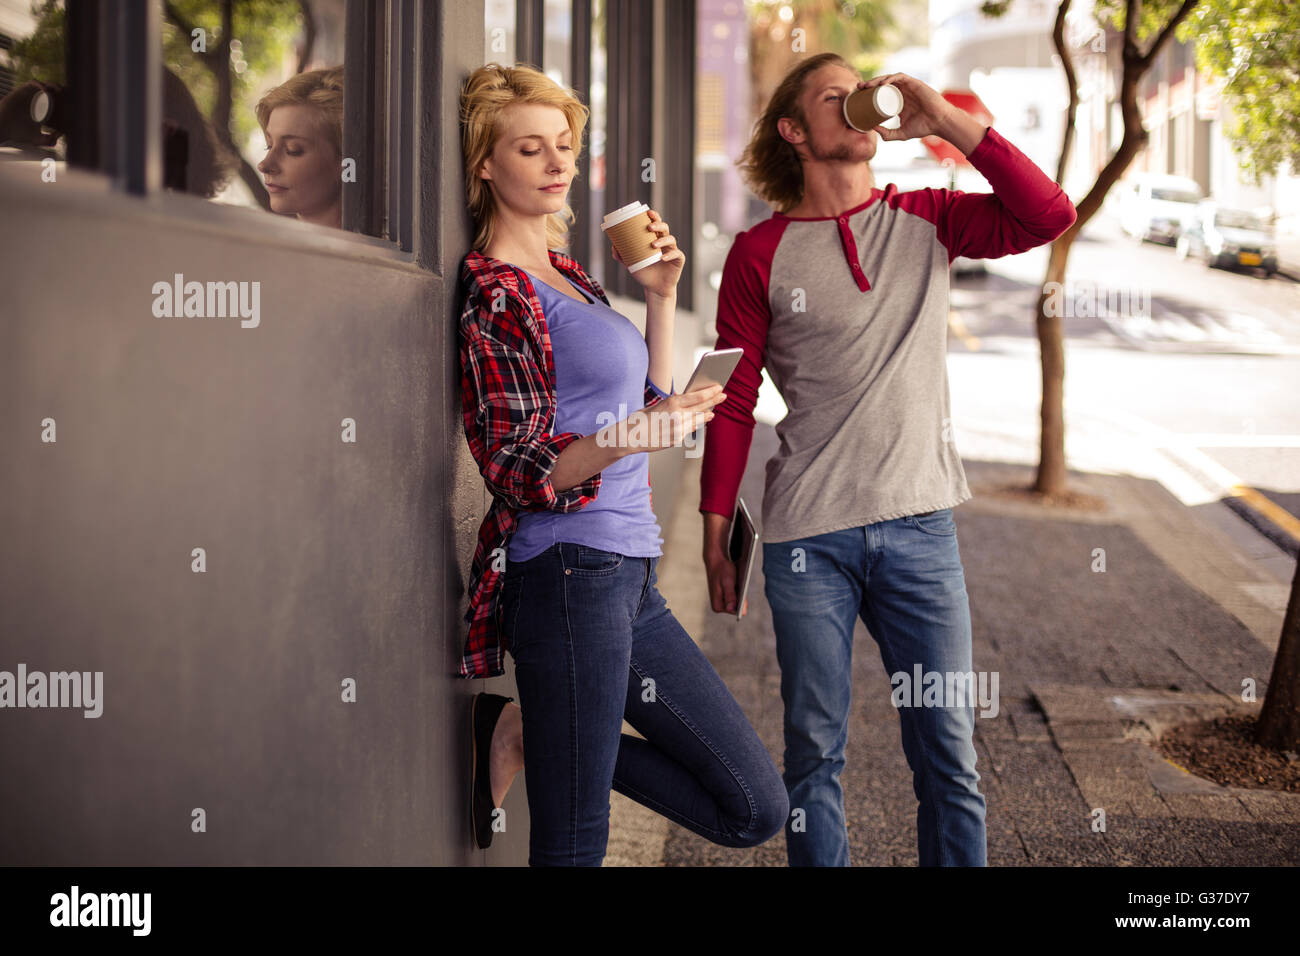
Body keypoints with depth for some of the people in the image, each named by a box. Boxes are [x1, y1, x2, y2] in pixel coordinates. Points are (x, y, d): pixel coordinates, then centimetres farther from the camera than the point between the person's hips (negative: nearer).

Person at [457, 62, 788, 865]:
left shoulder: (568, 275, 18)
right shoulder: (496, 293, -7)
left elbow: (651, 402, 24)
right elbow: (518, 471, -13)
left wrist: (663, 296, 14)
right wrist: (625, 438, -29)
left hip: (630, 577, 8)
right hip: (570, 574, -8)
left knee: (757, 808, 10)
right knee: (573, 844, -6)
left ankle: (539, 736, 13)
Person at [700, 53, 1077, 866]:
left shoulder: (927, 219, 8)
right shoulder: (761, 255, 2)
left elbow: (1049, 217, -7)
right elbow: (733, 406, 4)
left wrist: (949, 122, -11)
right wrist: (716, 539, 2)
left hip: (919, 525, 2)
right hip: (807, 536, -1)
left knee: (950, 755, 3)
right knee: (816, 751, 5)